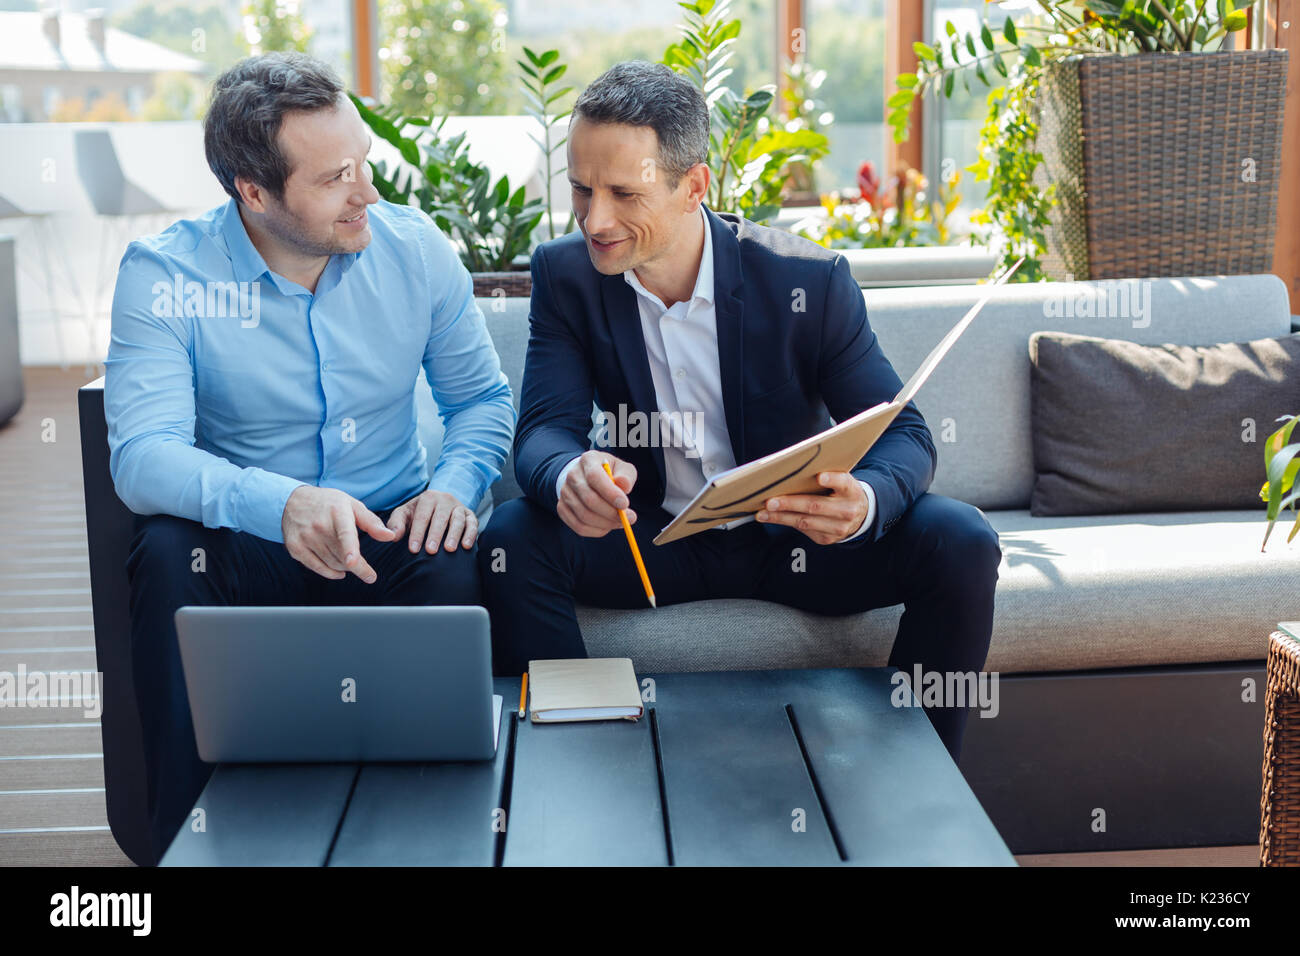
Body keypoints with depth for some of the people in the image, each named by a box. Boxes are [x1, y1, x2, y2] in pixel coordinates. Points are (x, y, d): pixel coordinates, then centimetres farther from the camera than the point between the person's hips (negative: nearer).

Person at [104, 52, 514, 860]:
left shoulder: (417, 249, -2)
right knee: (167, 551, -32)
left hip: (389, 535, 1)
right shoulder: (163, 274, -11)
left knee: (455, 566, -31)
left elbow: (484, 399, 6)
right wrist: (282, 503, -42)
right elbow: (143, 455, -23)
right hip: (244, 547, -1)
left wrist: (455, 485, -17)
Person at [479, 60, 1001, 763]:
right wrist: (568, 478, -41)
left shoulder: (810, 280, -15)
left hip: (796, 538, -1)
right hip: (654, 539, 1)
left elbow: (903, 434, -14)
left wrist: (865, 501, -39)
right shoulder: (564, 274, -7)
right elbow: (544, 429, -14)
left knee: (962, 544, -25)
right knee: (512, 539, -26)